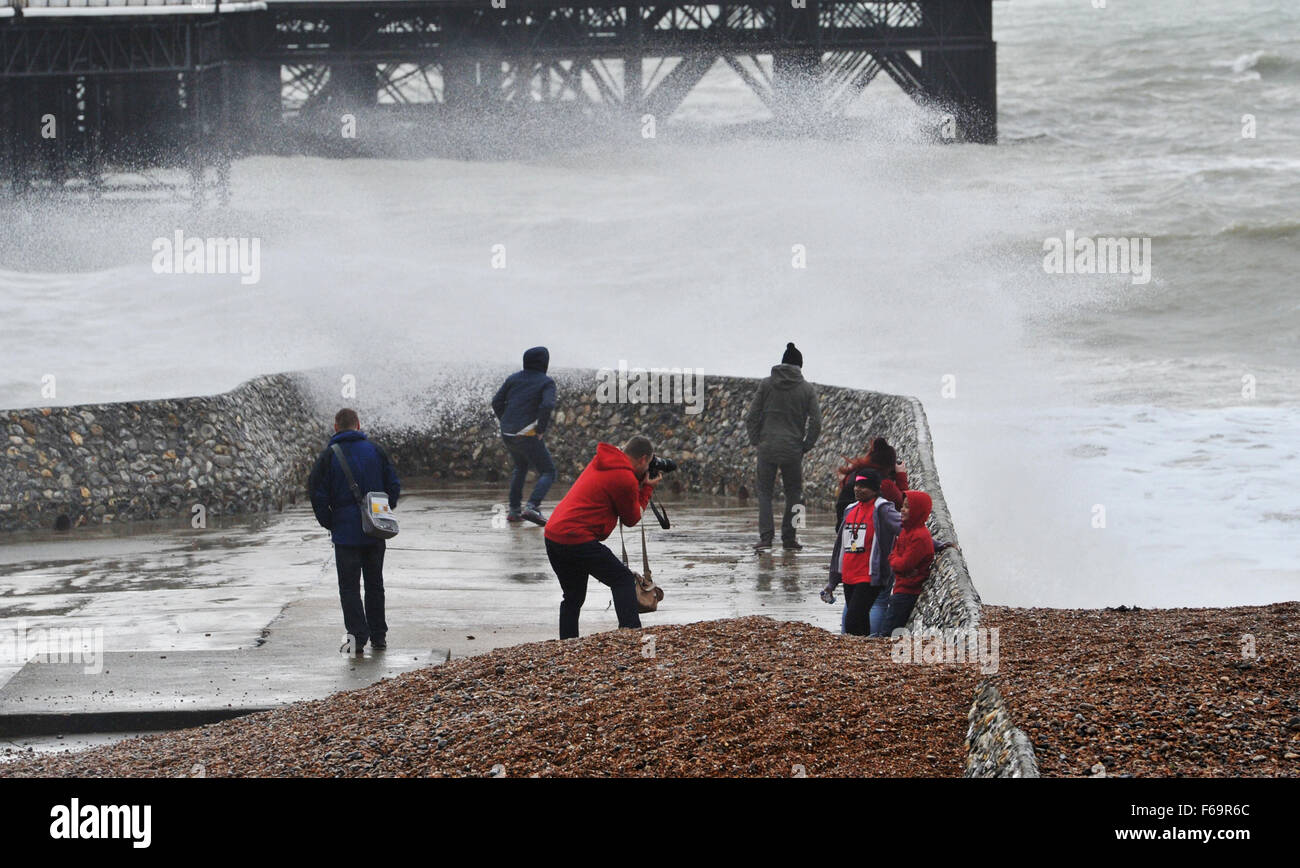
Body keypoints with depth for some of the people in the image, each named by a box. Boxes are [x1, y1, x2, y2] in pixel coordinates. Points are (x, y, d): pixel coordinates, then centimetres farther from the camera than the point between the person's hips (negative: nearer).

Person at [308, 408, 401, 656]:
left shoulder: (329, 456, -6)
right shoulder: (375, 451, 3)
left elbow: (317, 495, -8)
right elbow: (394, 485, 5)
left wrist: (329, 524, 4)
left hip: (345, 532, -3)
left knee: (349, 587, 2)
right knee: (375, 584, 14)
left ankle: (358, 635, -7)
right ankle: (378, 636, 17)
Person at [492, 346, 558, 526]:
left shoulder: (513, 378, 11)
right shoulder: (547, 382, -4)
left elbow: (497, 402, 7)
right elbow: (547, 406, -21)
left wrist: (507, 423, 14)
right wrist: (541, 429, -10)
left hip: (508, 435, 6)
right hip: (528, 436, -6)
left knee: (520, 468, 30)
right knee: (548, 473, 4)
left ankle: (513, 510, 23)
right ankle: (532, 507, -18)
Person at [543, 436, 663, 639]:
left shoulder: (599, 463, 15)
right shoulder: (626, 479, -10)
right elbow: (631, 519, 3)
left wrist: (641, 485, 21)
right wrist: (647, 489, 14)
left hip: (553, 533, 9)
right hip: (577, 538, -8)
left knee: (573, 596, 17)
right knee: (623, 580, -1)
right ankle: (631, 634, -13)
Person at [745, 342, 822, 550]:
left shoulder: (766, 384, 0)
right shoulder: (807, 389, 0)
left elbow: (752, 416, -1)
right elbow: (816, 422, -3)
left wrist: (755, 440, 8)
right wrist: (806, 446, 6)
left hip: (767, 447, 0)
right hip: (793, 450, 0)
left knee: (765, 492, 7)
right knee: (794, 493, 14)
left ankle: (766, 536, -7)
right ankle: (789, 537, 11)